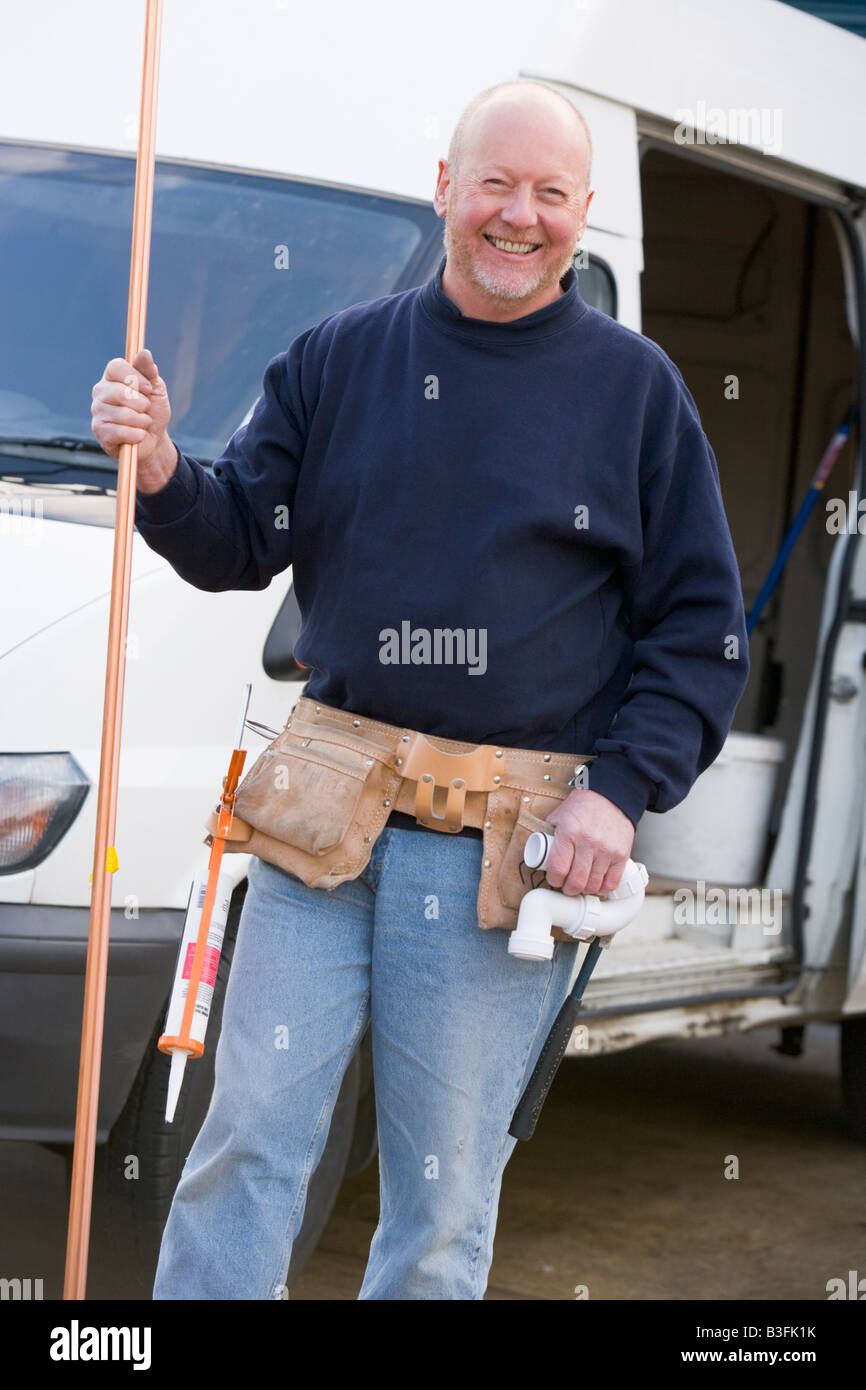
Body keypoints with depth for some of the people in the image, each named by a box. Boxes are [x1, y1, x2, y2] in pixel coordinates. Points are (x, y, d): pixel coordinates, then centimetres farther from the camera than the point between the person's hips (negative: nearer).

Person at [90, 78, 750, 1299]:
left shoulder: (634, 386, 3)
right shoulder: (337, 357, 8)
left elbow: (701, 630, 3)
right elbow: (241, 544, 8)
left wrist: (621, 790, -9)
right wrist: (163, 475, -14)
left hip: (510, 849, -2)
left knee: (444, 1194, 7)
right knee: (248, 1138, 4)